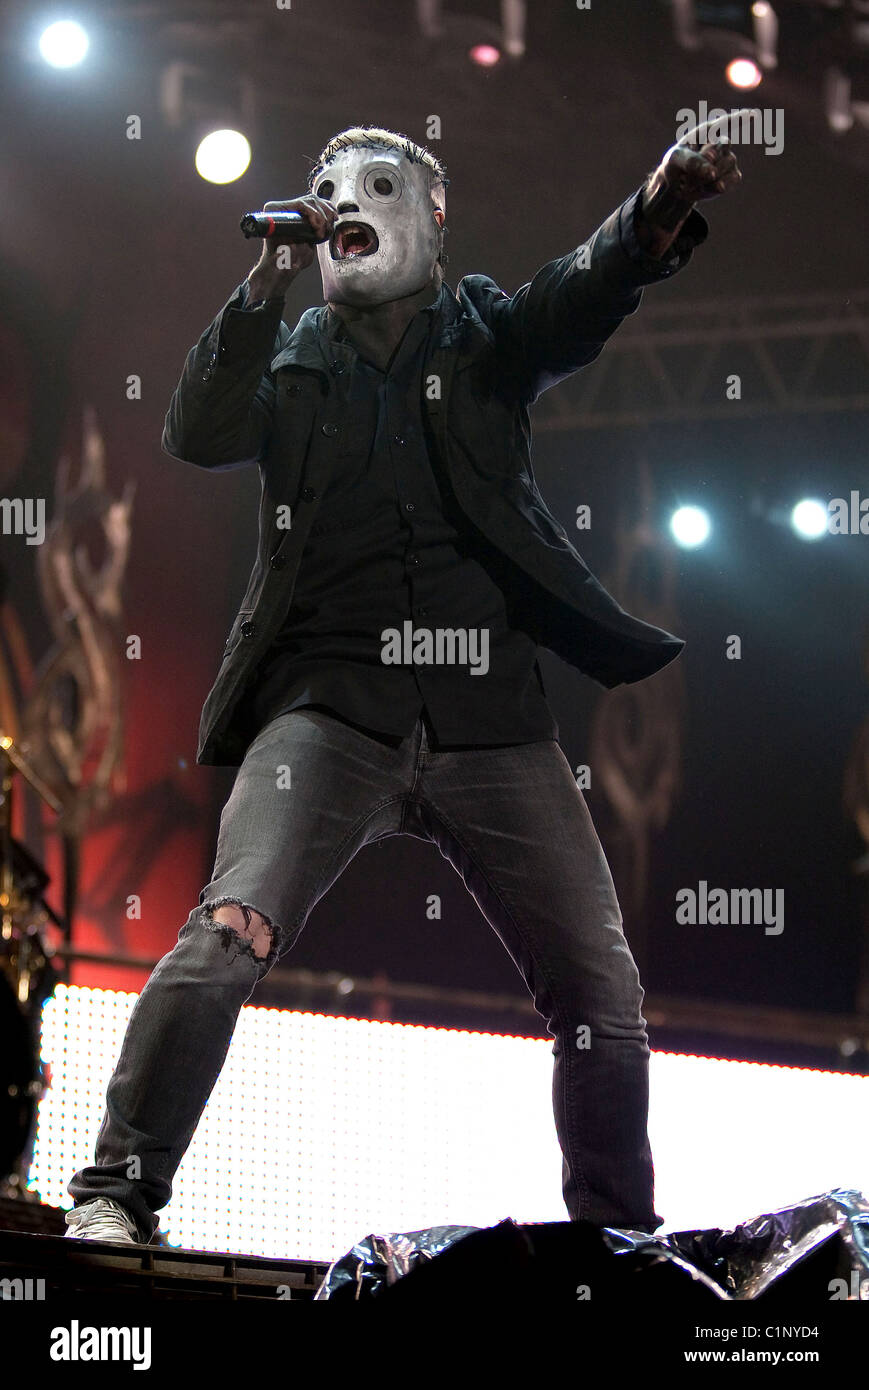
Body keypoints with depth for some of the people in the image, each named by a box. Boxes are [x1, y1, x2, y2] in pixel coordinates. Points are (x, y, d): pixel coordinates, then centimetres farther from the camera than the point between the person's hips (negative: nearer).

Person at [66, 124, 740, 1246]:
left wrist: (661, 209, -29)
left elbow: (587, 291, -7)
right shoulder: (290, 361, 15)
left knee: (601, 993, 0)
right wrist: (268, 282, -10)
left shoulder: (486, 335, 14)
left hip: (491, 720, 1)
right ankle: (114, 1196, -19)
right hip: (332, 708, -1)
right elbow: (198, 436, -4)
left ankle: (622, 1240, 17)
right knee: (230, 931, -24)